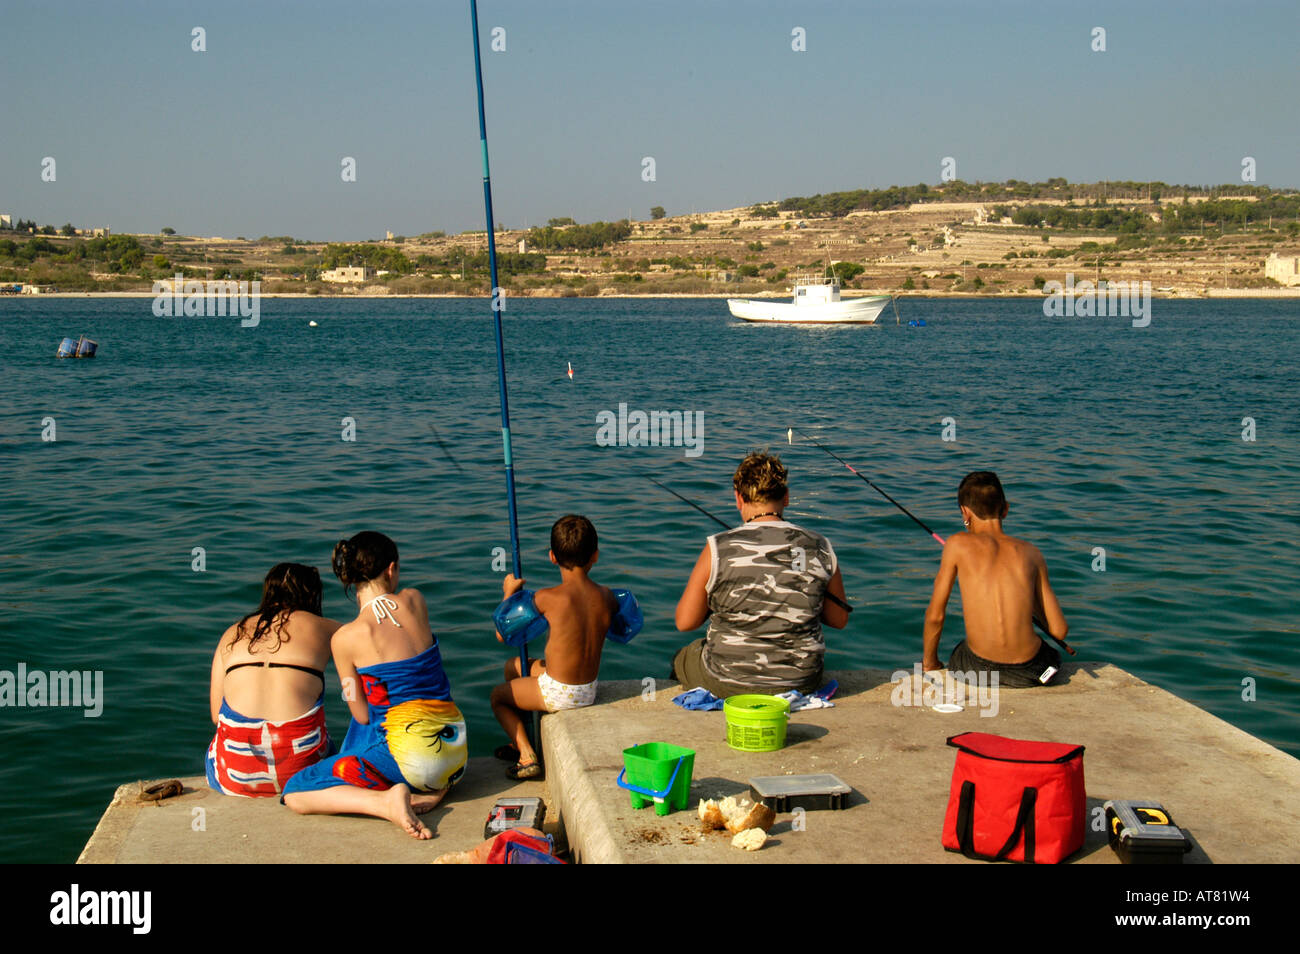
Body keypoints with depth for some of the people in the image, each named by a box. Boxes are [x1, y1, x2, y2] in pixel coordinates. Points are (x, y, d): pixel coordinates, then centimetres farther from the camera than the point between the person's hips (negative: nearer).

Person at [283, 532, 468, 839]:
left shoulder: (345, 638, -8)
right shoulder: (414, 601, 3)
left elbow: (362, 716, 1)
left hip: (408, 752, -6)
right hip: (456, 749, 6)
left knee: (295, 793, 4)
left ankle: (386, 800, -16)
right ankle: (434, 788, 12)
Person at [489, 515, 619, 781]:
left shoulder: (548, 598, -21)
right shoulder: (606, 596, -8)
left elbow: (503, 634, -10)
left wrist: (510, 593, 4)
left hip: (558, 694, -6)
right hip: (590, 691, 6)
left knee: (498, 695, 23)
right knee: (513, 666, 30)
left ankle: (527, 755, 8)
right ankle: (520, 741, 42)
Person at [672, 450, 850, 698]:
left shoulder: (719, 549, -16)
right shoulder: (820, 548, -8)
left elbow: (685, 622, -7)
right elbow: (839, 620, 4)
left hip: (729, 682, -2)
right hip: (801, 684, 3)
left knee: (682, 657, 29)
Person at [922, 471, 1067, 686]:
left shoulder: (957, 544, 0)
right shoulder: (1030, 552, 7)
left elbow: (935, 616, 3)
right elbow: (1059, 631, 7)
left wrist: (929, 663, 19)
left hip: (978, 669, -2)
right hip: (1028, 671, 2)